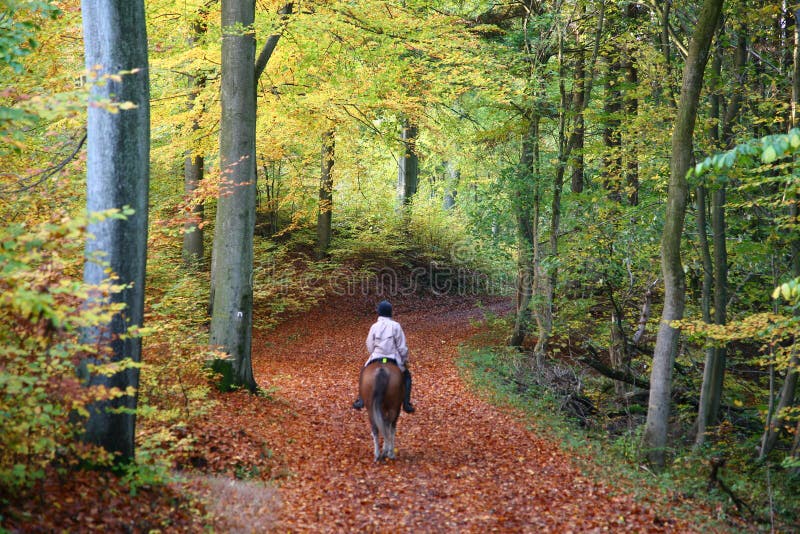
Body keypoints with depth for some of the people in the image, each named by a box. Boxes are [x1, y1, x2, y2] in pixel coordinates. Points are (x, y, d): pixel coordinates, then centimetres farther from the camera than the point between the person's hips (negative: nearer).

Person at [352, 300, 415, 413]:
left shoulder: (374, 326, -2)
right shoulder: (396, 326, -8)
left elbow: (369, 347, 4)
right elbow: (402, 347, -5)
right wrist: (405, 360, 10)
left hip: (376, 359, 2)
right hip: (393, 361, -2)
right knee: (406, 377, 23)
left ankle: (360, 401, 26)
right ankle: (406, 404, 15)